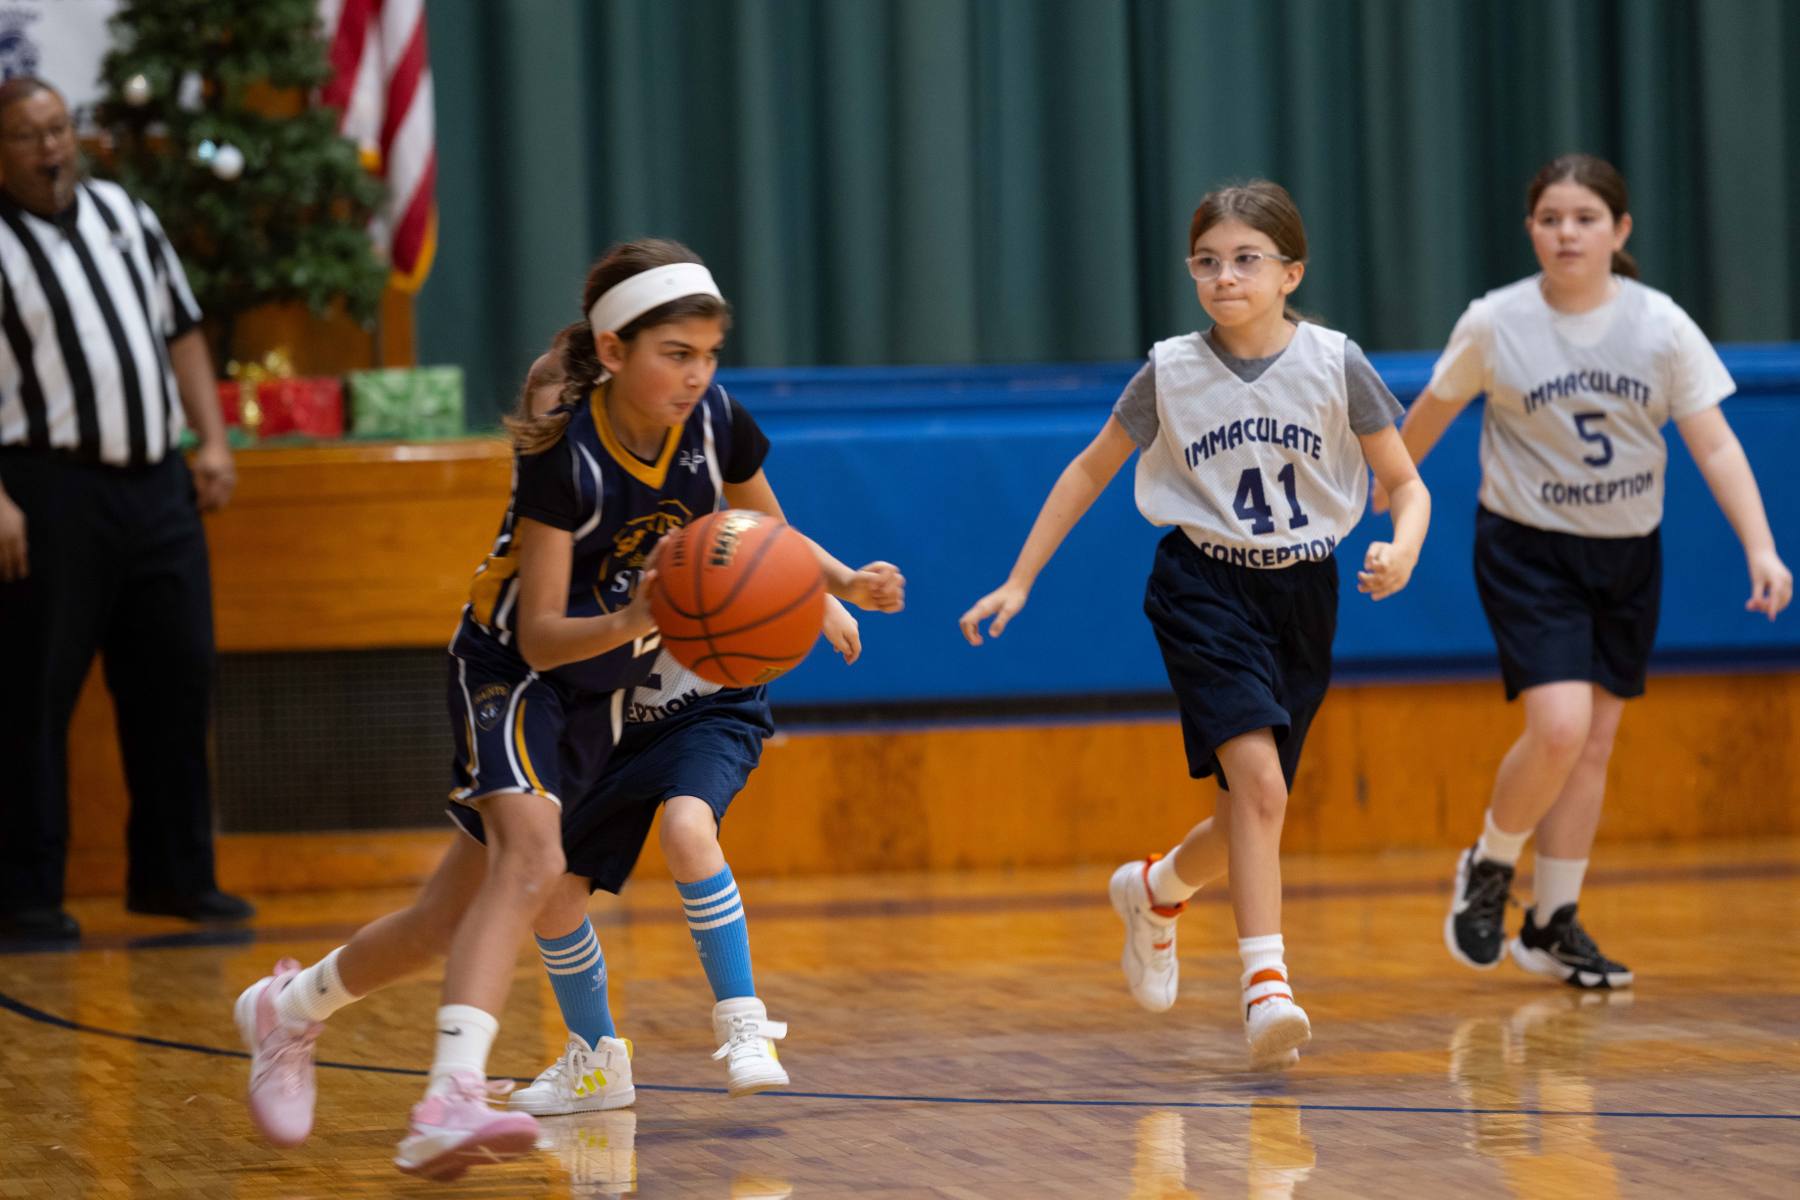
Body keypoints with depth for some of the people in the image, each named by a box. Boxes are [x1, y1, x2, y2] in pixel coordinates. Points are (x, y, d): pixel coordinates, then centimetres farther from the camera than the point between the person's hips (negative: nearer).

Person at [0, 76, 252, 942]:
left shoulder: (124, 217, 16)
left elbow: (181, 330, 21)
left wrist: (211, 440, 11)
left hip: (156, 485, 6)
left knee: (176, 678, 8)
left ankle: (174, 873, 17)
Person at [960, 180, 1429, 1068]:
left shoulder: (1333, 364, -7)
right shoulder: (1171, 372, -6)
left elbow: (1406, 483, -1)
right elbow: (1091, 470, 7)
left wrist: (1401, 550, -23)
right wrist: (1018, 583, 5)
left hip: (1302, 595, 2)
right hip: (1206, 586, -2)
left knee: (1255, 806, 10)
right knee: (1257, 778, -22)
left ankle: (1157, 888, 43)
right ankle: (1266, 983, -23)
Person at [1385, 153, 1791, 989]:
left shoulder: (1661, 326, -9)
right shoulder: (1494, 325, -12)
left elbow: (1715, 445, -9)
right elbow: (1433, 409, 6)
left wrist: (1761, 547, -19)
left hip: (1628, 555, 3)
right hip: (1528, 550, -3)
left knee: (1594, 741, 7)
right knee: (1558, 728, -19)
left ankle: (1552, 927, 19)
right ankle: (1488, 868, 7)